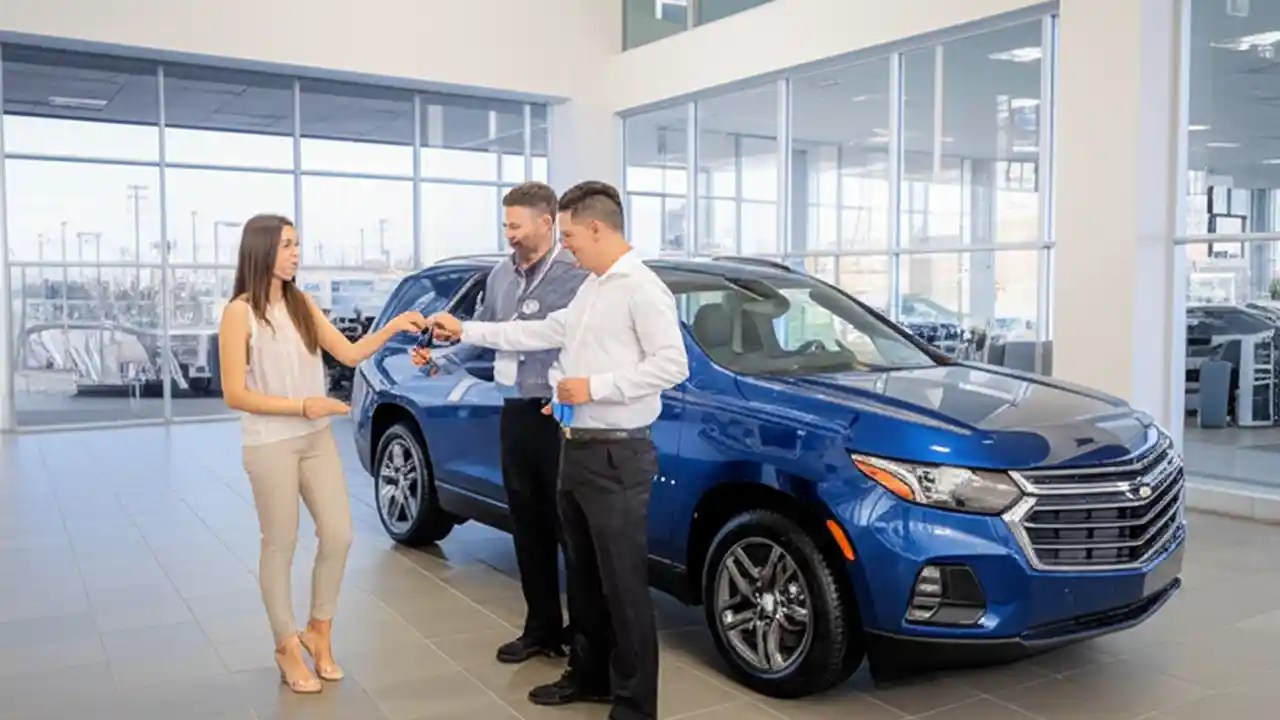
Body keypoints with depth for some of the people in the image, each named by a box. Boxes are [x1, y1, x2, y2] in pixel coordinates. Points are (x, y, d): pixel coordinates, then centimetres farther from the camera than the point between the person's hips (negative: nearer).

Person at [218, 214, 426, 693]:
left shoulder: (302, 304, 7)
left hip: (318, 439, 6)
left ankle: (318, 630, 27)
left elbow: (350, 354, 6)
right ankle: (288, 648, 23)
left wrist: (393, 328, -6)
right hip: (270, 445, -6)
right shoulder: (240, 312, -10)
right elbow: (235, 394, -12)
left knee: (339, 536, 6)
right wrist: (301, 406, -17)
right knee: (280, 546, 6)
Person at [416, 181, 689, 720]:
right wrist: (465, 331, 21)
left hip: (616, 456, -9)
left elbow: (672, 365, -20)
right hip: (577, 450, 10)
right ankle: (588, 676, 34)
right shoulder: (590, 288, 16)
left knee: (623, 584, -2)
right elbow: (547, 332, 21)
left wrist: (594, 387, -19)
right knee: (584, 575, 19)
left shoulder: (642, 288, -13)